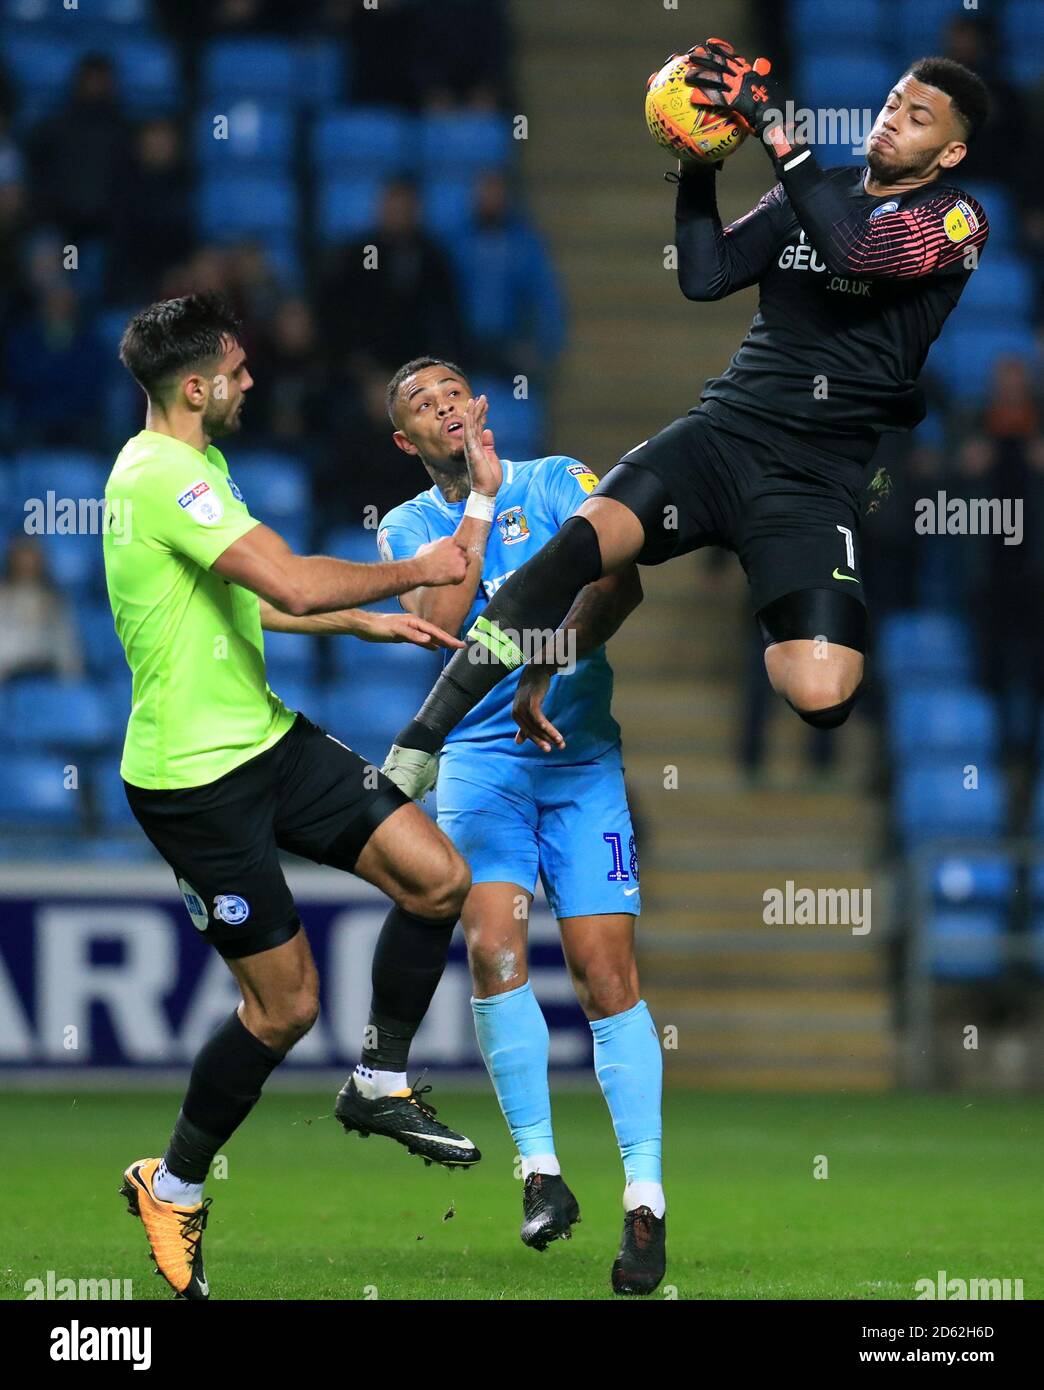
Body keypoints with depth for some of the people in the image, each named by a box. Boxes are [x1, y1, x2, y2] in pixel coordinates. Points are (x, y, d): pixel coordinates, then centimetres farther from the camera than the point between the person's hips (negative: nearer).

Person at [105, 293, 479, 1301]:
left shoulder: (189, 468, 13)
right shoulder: (163, 477, -22)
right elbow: (295, 584, -30)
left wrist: (368, 623, 21)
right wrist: (414, 571, -16)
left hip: (266, 740, 10)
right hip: (194, 779, -10)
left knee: (437, 876, 0)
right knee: (286, 1004, -3)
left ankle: (380, 1084, 17)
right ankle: (172, 1186, 17)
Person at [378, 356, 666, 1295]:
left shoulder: (560, 481, 4)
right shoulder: (409, 526, 11)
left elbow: (621, 586, -11)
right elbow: (438, 617, -8)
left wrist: (545, 674, -21)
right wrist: (480, 500, -6)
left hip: (583, 752, -1)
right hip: (481, 755, 2)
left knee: (606, 971, -9)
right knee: (493, 944, -19)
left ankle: (646, 1197, -7)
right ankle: (541, 1171, -8)